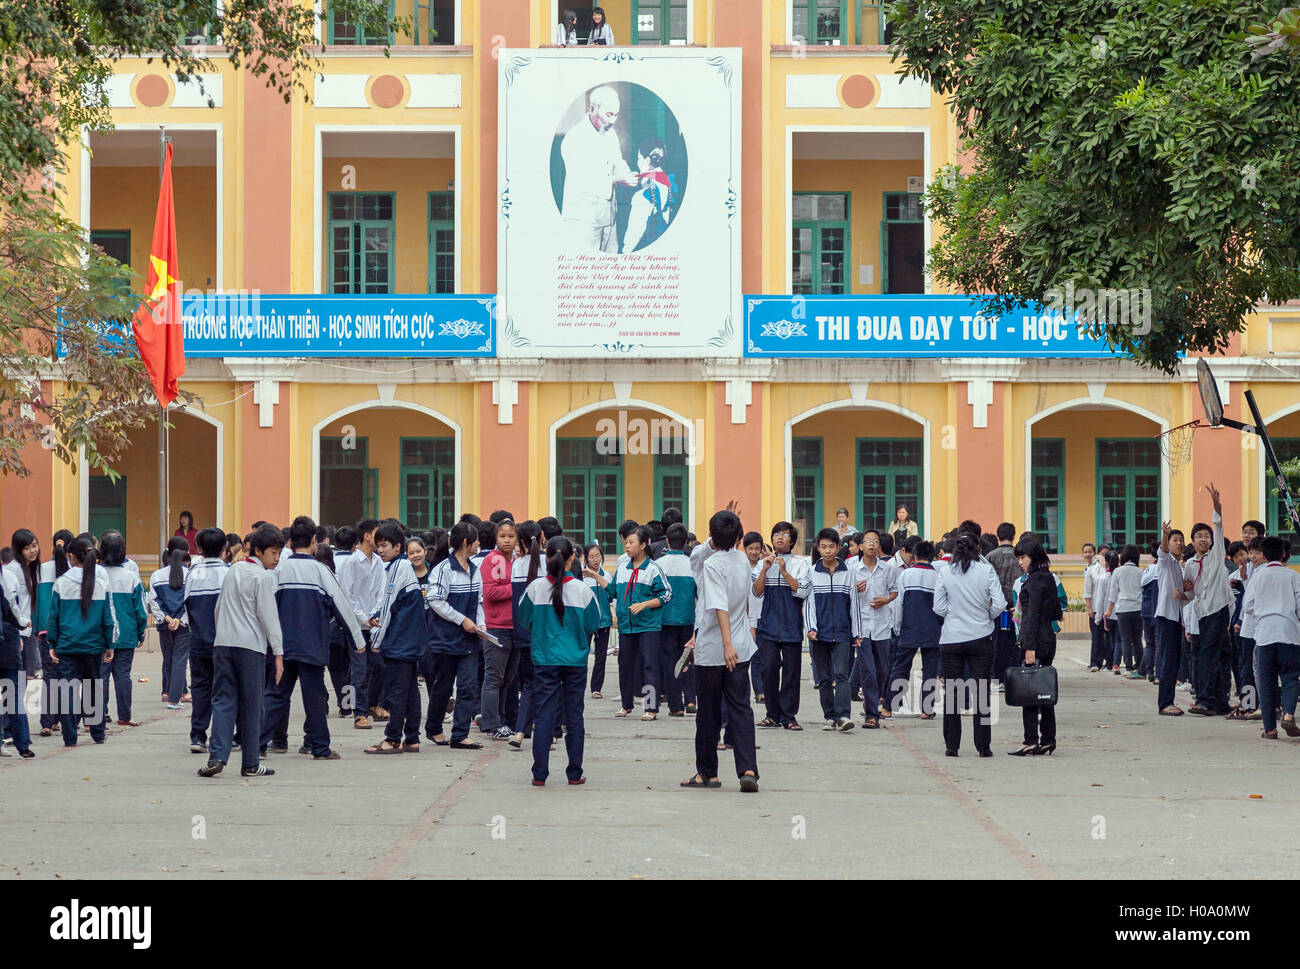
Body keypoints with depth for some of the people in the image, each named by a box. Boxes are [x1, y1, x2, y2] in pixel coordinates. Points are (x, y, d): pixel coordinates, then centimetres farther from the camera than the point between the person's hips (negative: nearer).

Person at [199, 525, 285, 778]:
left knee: (223, 701, 3)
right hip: (250, 645, -5)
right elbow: (268, 616, -7)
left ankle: (216, 757, -12)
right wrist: (278, 653, -4)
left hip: (222, 643, 5)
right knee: (251, 706, 2)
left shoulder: (232, 570, 15)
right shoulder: (263, 577, -5)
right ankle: (250, 764, 5)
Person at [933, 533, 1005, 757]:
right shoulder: (986, 571, -5)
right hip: (980, 638, 0)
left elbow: (939, 607, -2)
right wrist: (986, 616, 11)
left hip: (951, 639, 1)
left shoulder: (945, 573, -3)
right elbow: (998, 604, -8)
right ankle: (983, 745, 4)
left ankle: (952, 745, 7)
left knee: (952, 693, 7)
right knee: (981, 691, 5)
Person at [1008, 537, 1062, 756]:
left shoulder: (1035, 579, -12)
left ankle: (1031, 741, -8)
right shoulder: (1048, 577, 15)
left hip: (1035, 640, -9)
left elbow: (1033, 614, -17)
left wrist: (1030, 647, -19)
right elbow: (1056, 613, 19)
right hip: (1048, 638, 9)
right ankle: (1047, 740, 11)